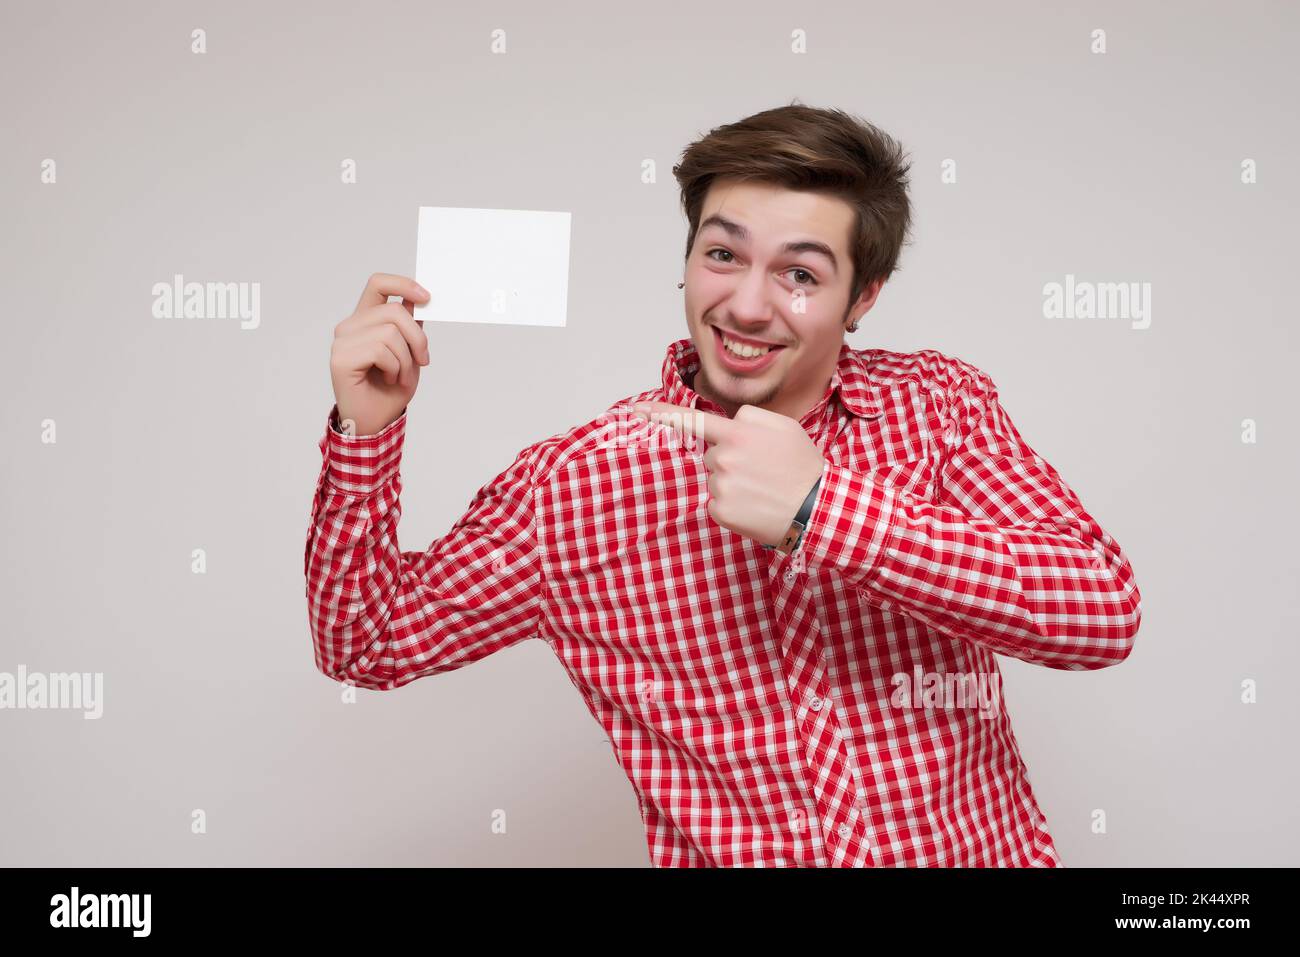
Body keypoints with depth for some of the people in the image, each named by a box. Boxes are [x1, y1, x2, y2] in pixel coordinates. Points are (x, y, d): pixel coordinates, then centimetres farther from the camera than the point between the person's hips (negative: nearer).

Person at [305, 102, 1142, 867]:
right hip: (730, 856, -1)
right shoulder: (572, 482, -3)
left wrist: (822, 509, -23)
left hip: (979, 852, 2)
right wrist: (366, 427, -10)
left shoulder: (942, 403, -1)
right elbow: (371, 642, 5)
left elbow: (1105, 611, -13)